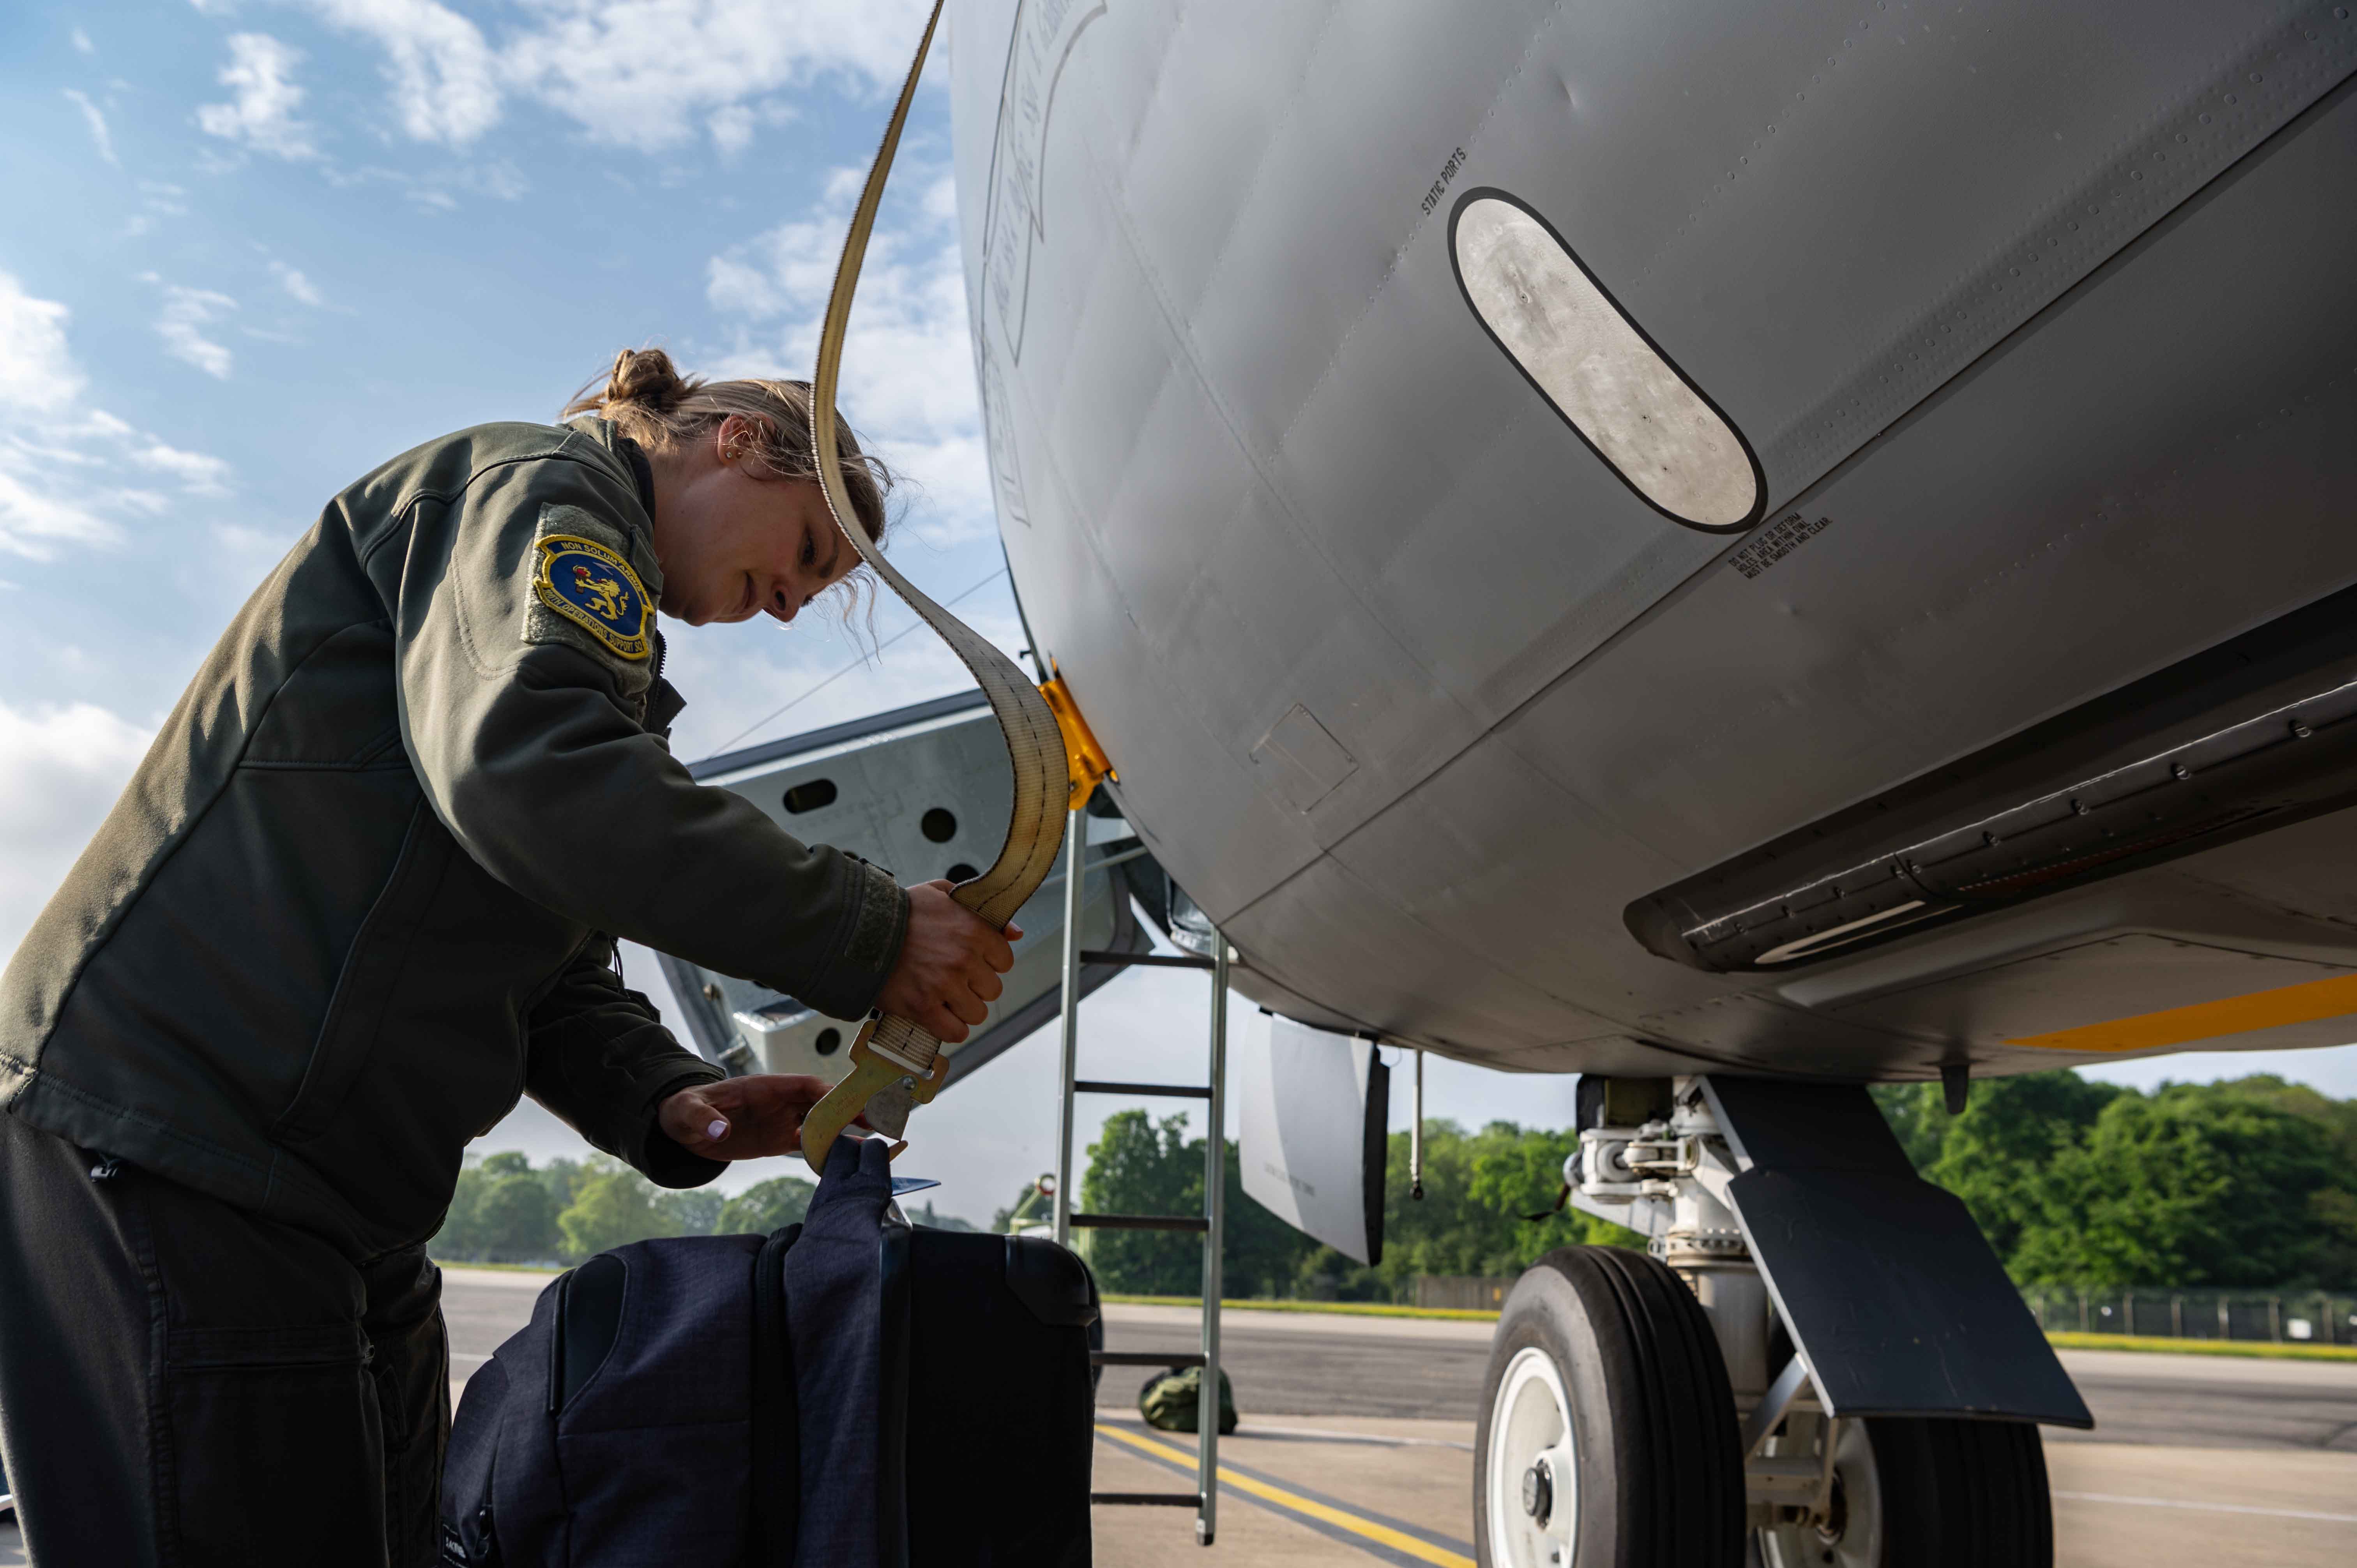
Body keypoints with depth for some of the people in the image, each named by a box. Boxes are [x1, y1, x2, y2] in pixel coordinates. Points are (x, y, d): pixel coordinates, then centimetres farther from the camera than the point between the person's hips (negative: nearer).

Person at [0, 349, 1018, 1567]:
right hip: (170, 1123, -10)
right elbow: (526, 764, -28)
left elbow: (547, 968, 18)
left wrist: (665, 1102, -2)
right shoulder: (538, 487, -5)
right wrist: (867, 935, -23)